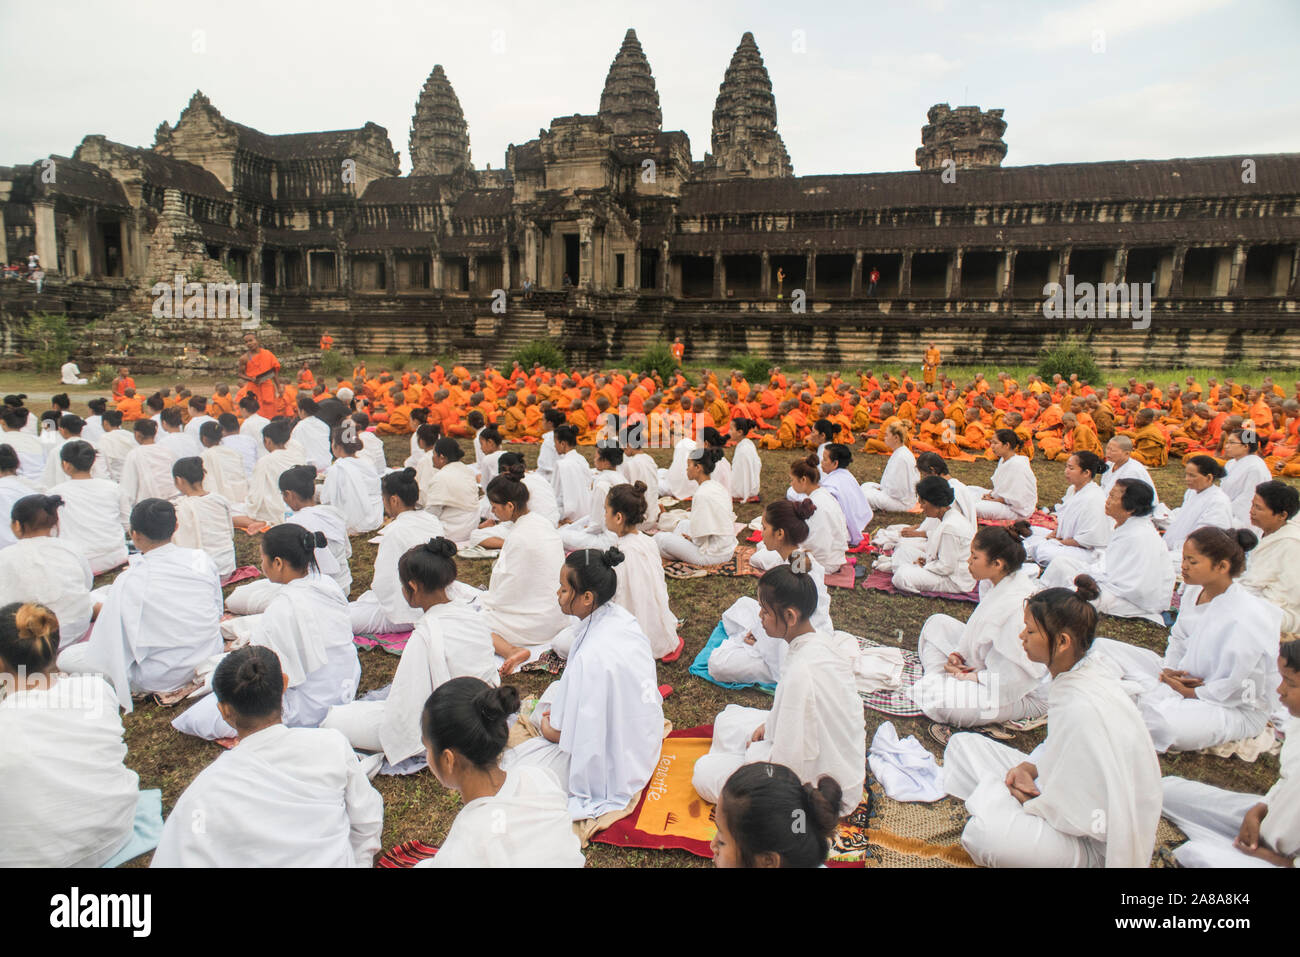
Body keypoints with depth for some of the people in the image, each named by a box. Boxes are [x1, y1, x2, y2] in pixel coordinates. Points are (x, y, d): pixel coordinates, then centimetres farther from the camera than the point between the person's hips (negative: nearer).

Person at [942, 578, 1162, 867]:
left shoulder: (1086, 708, -33)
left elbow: (1092, 815, -27)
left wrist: (1031, 801, -11)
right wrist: (1029, 768, -6)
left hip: (1097, 843, -9)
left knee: (985, 835, -35)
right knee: (963, 744, 8)